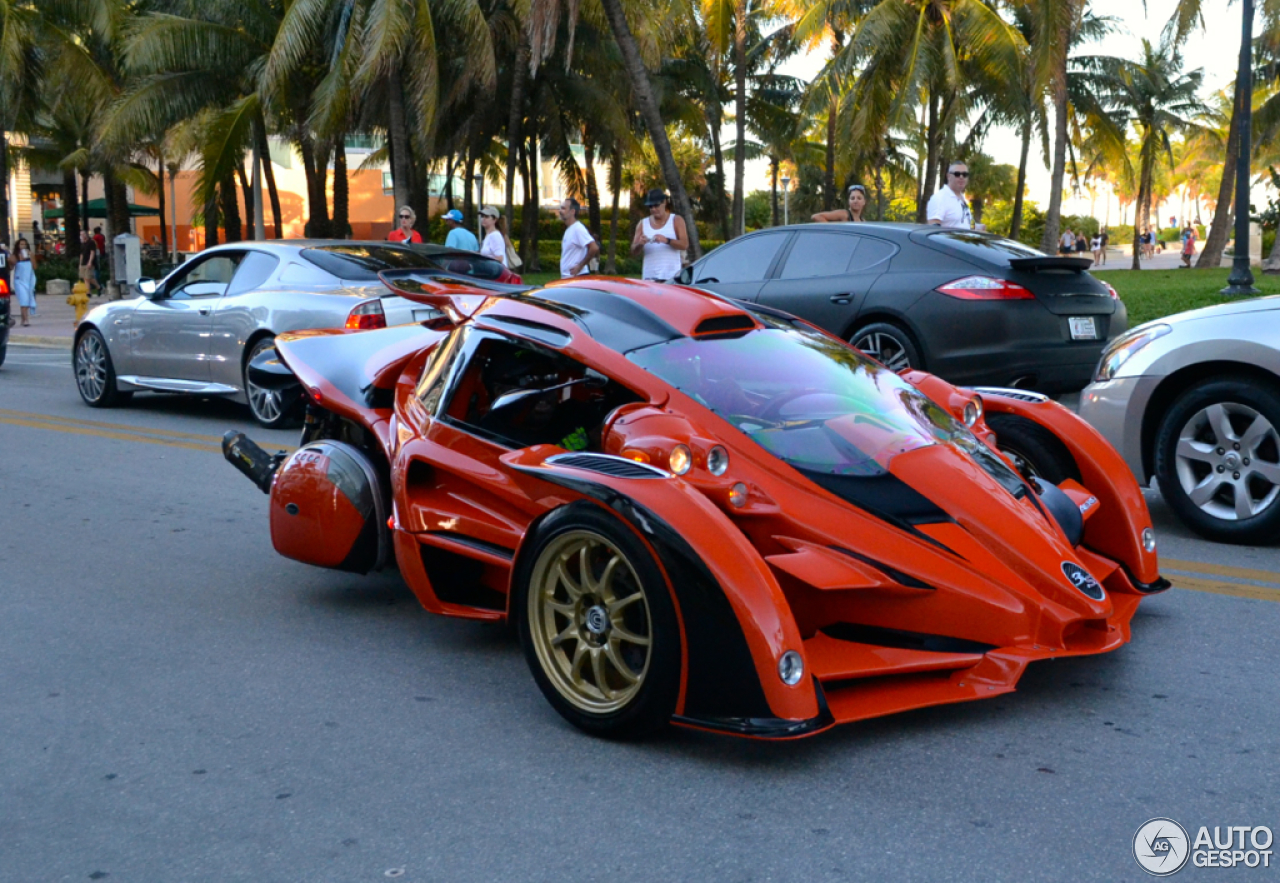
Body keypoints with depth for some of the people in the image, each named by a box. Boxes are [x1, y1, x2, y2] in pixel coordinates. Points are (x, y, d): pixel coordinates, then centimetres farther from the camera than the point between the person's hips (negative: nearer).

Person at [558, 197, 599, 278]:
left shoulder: (578, 228, -15)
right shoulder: (569, 229, 15)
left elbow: (594, 248, -25)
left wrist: (580, 266, -19)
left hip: (576, 277, -10)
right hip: (567, 277, 10)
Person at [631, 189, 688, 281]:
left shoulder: (676, 220, 7)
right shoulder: (643, 224, 12)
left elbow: (685, 244, -6)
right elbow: (633, 251, 8)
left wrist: (666, 240, -23)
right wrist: (640, 244, -16)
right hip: (649, 277, 2)